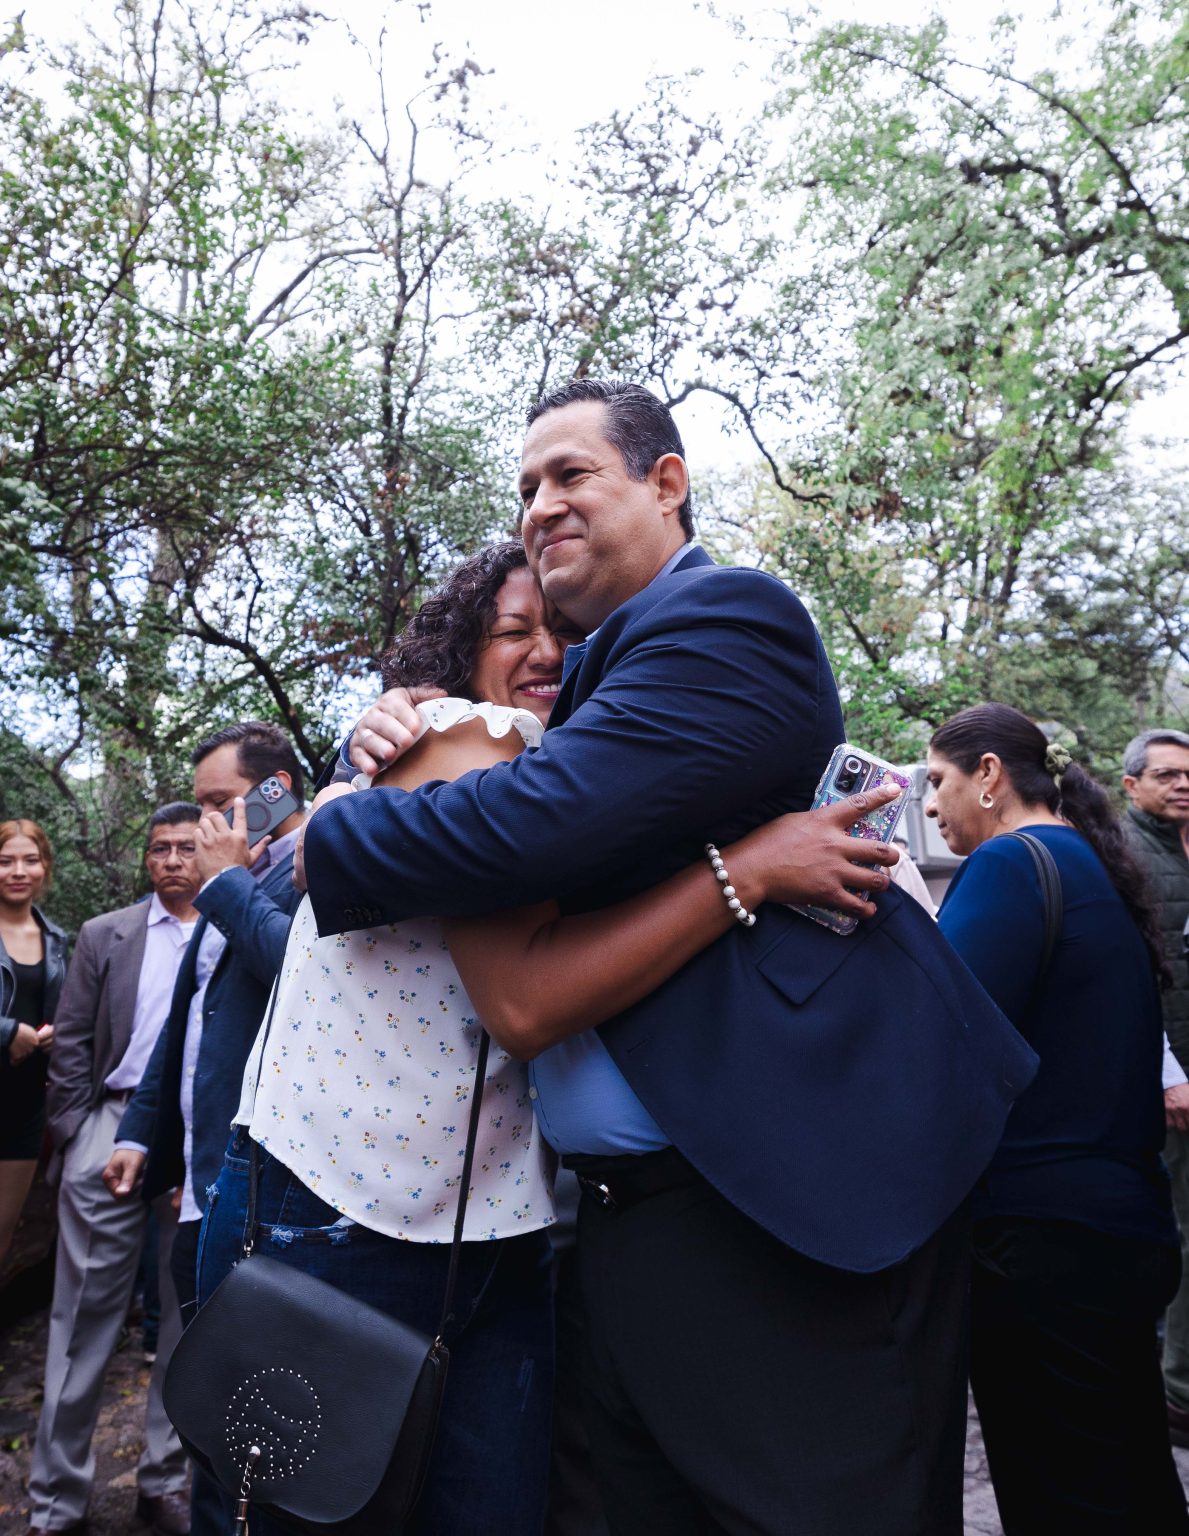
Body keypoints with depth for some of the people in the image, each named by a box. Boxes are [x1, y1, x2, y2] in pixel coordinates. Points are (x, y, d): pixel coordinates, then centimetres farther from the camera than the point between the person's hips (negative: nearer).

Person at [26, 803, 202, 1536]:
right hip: (113, 1132, 1)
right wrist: (74, 1135, -1)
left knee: (190, 1314, 10)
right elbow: (71, 1042, 6)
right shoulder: (105, 935, 7)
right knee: (86, 1311, 7)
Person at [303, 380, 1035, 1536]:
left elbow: (521, 825, -24)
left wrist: (328, 835, -6)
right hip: (626, 1213, 9)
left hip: (787, 1219, -9)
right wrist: (392, 735, 3)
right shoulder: (588, 669, 15)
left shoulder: (728, 620, -14)